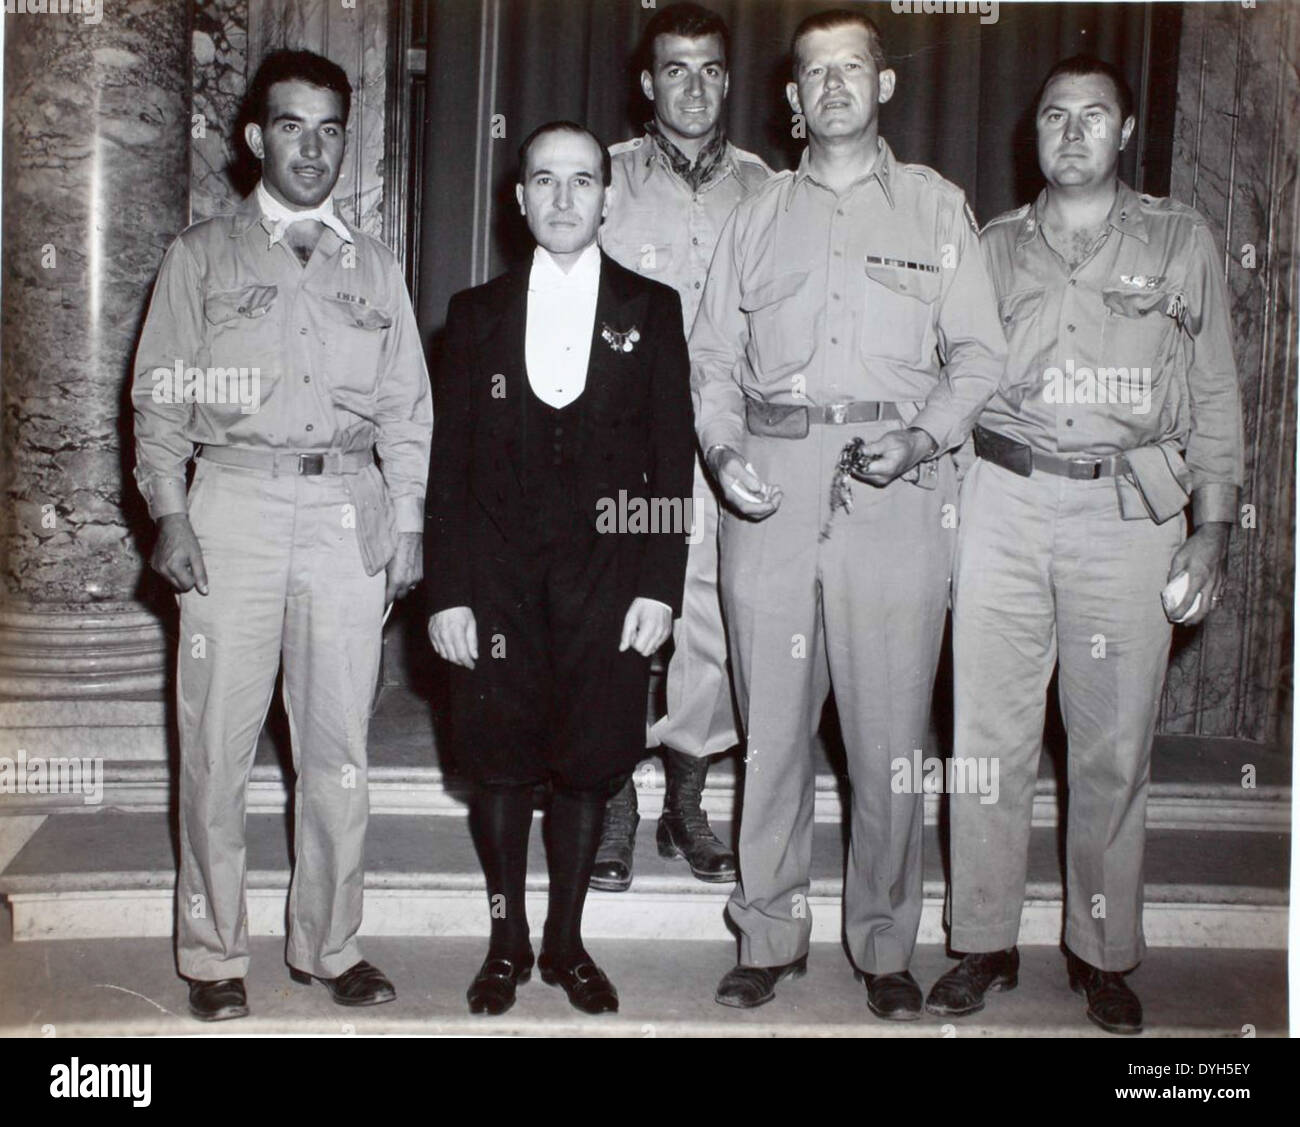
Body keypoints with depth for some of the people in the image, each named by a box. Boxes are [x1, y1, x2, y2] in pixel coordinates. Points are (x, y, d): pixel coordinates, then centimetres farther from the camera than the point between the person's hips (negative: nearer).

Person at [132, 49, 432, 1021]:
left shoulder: (375, 268, 16)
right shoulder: (202, 256, 10)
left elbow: (407, 407, 14)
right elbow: (161, 395, 6)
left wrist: (407, 520, 5)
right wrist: (171, 513, -5)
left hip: (348, 508, 2)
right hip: (234, 500, -2)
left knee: (340, 743, 5)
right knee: (219, 740, -1)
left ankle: (329, 943, 18)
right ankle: (215, 954, 13)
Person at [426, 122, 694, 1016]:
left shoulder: (651, 311, 6)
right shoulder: (478, 313, 9)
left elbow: (672, 457, 2)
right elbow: (451, 461, 5)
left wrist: (660, 585, -6)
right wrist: (447, 590, -2)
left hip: (607, 577, -1)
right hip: (498, 578, 1)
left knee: (590, 764, 5)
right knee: (499, 763, 6)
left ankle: (566, 942, 23)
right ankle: (507, 943, 23)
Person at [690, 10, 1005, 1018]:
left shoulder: (938, 207, 14)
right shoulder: (759, 216, 18)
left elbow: (978, 354, 8)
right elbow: (714, 354, 15)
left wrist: (923, 436, -10)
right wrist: (725, 448, -3)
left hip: (897, 489, -1)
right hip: (772, 486, 2)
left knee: (890, 732, 0)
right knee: (773, 723, 5)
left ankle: (886, 949, 14)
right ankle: (771, 937, 18)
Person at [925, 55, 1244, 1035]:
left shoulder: (1182, 241, 11)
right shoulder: (994, 247, 14)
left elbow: (1215, 396, 9)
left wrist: (1213, 529, 1)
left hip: (1129, 510, -1)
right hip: (1003, 504, 1)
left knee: (1115, 746, 2)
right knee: (988, 737, 1)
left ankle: (1103, 953, 17)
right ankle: (986, 945, 14)